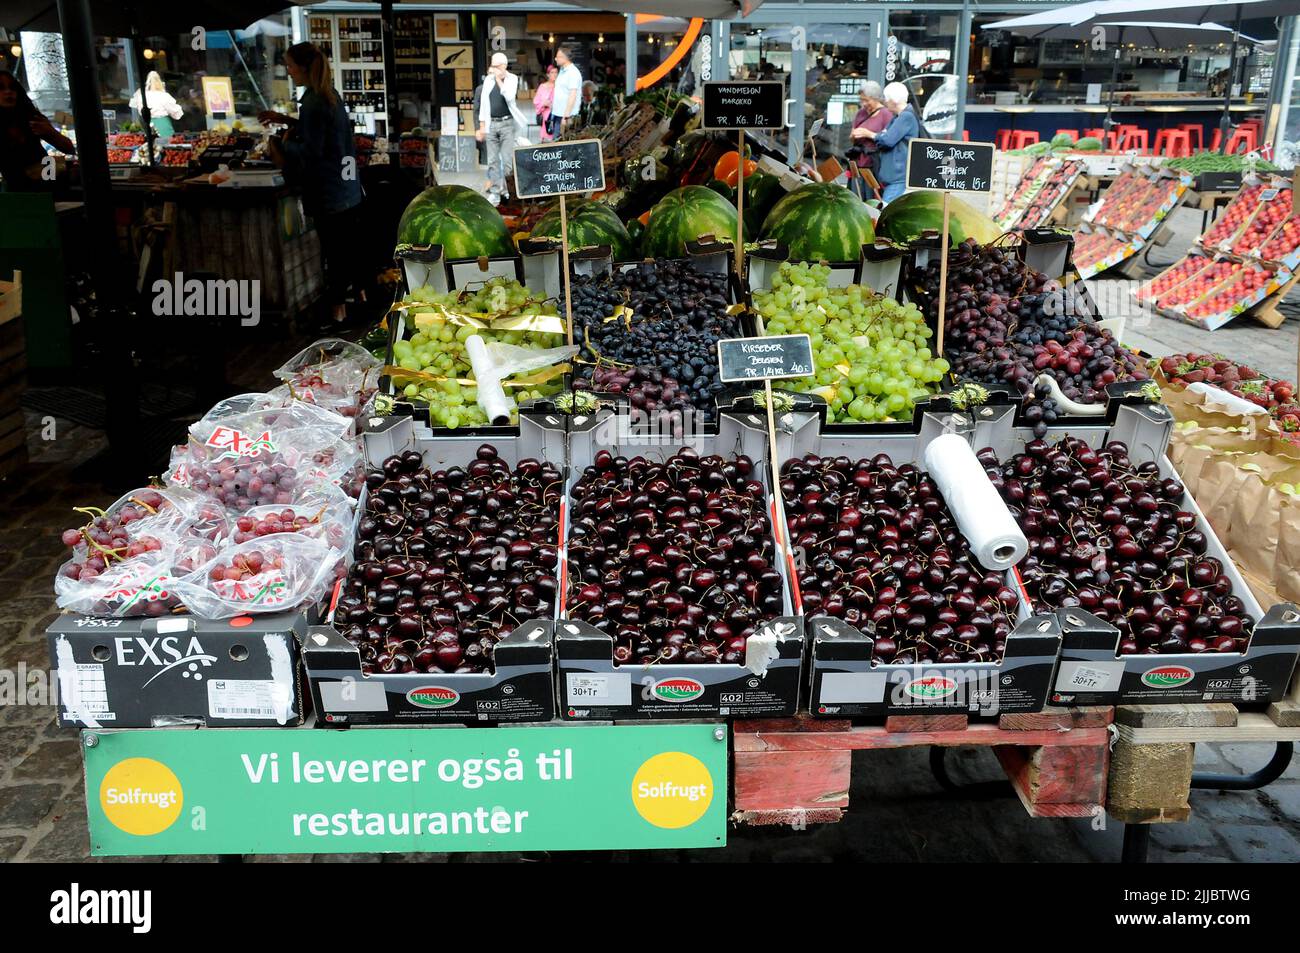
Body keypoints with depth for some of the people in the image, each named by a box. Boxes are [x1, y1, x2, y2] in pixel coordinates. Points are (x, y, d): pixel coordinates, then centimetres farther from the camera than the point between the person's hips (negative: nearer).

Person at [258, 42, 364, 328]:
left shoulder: (312, 102, -18)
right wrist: (286, 120, 20)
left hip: (328, 195, -9)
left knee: (334, 249, 0)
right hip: (349, 189, 9)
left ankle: (337, 306, 9)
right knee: (350, 245, 18)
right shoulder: (330, 95, 9)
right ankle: (358, 291, 30)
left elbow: (311, 151, -19)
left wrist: (282, 144, -5)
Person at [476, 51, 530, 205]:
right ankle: (495, 192, 5)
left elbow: (509, 96, -15)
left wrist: (499, 79, -13)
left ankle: (506, 186, 12)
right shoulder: (488, 80, 9)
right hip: (491, 124, 3)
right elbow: (483, 104, 11)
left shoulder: (512, 79, 2)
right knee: (493, 160, 2)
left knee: (508, 159, -6)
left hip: (507, 123, -3)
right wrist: (482, 126, 8)